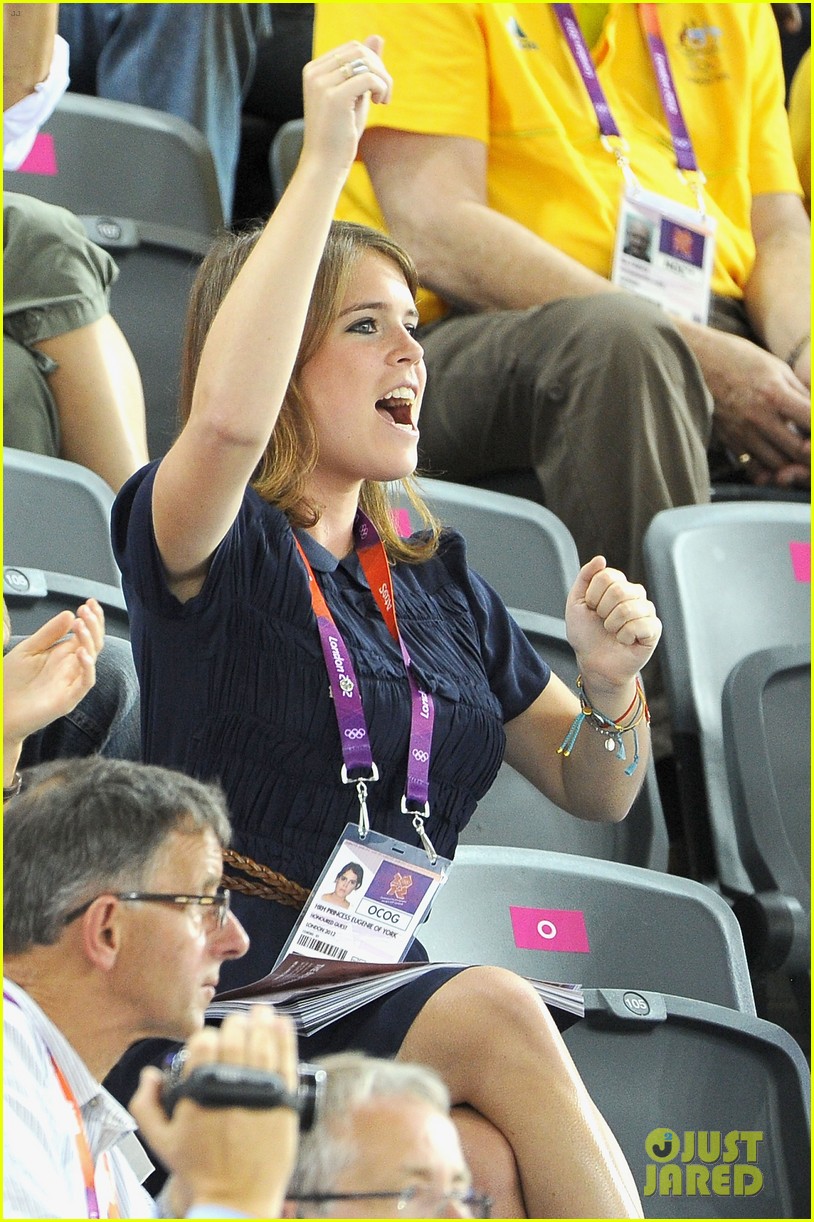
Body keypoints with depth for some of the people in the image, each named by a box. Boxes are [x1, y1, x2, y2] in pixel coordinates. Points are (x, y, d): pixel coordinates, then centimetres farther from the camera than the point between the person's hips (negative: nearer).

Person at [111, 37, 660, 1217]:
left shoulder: (436, 582, 19)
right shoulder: (215, 551, 0)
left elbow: (593, 792, 24)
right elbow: (229, 413, -26)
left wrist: (610, 685, -1)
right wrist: (324, 160, -24)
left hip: (381, 1005, 6)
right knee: (495, 1013, -31)